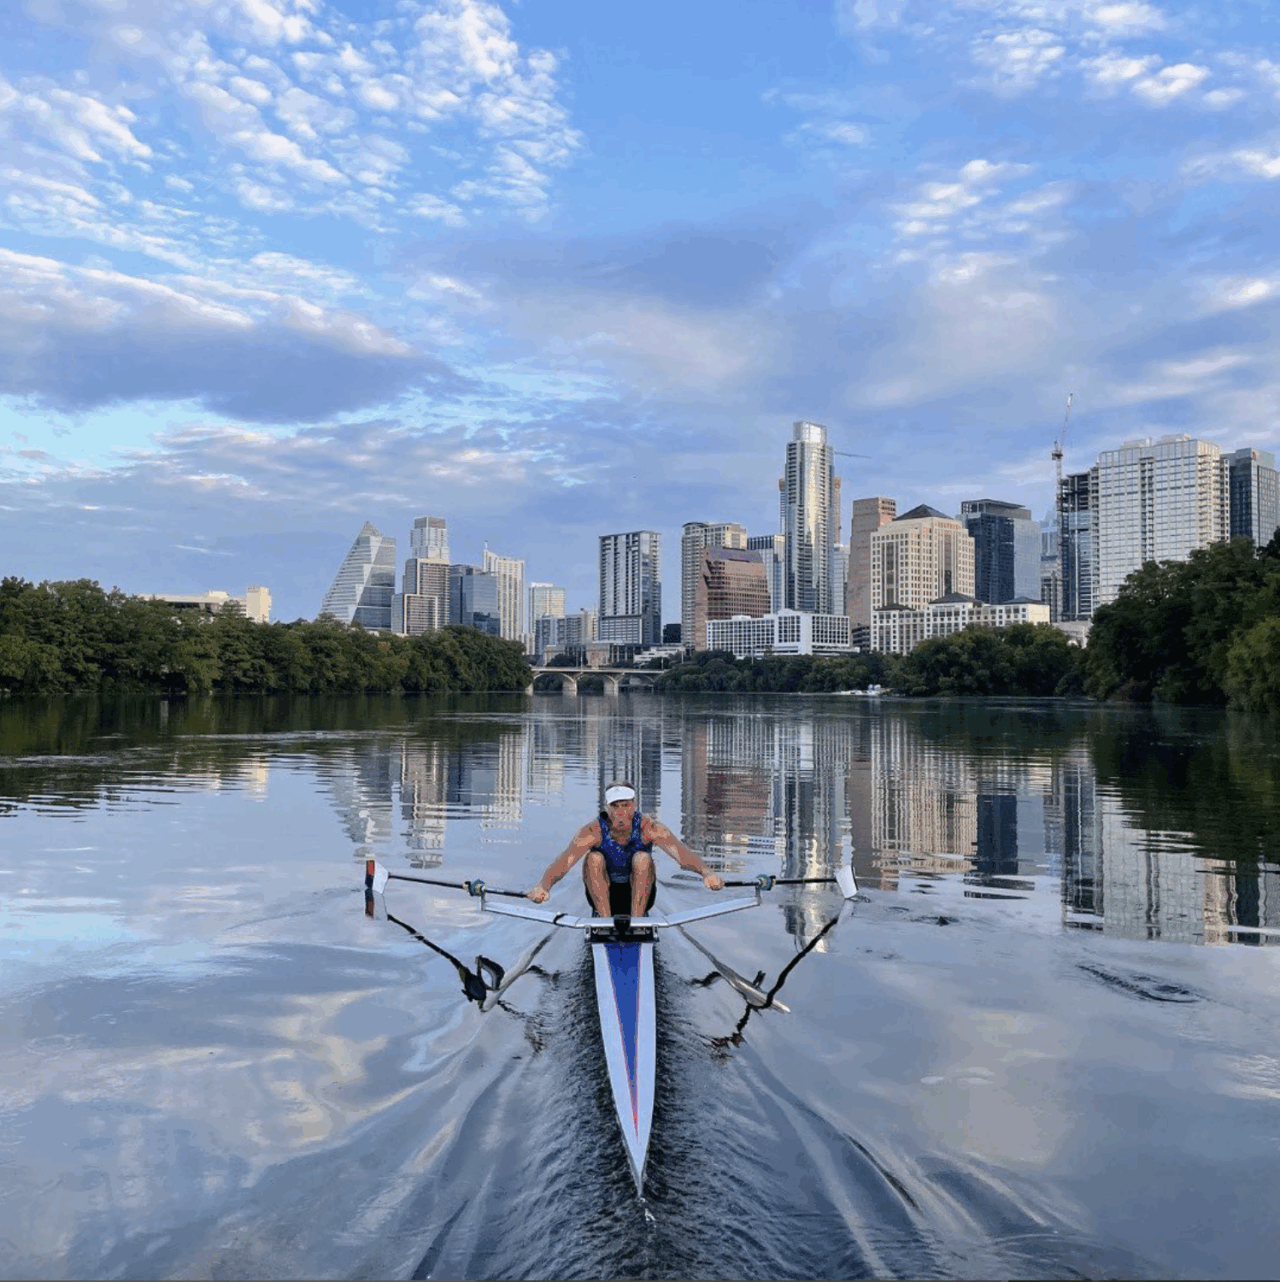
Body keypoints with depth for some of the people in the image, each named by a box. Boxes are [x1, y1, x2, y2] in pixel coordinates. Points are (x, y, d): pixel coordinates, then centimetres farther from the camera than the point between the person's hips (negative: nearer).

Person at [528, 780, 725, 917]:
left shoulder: (649, 828, -19)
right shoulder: (593, 831, -19)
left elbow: (681, 852, -35)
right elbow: (565, 859, -34)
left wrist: (705, 872, -56)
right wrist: (543, 885, -55)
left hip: (639, 895, 0)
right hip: (602, 896, 1)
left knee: (642, 858, -28)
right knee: (594, 858, -27)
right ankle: (605, 918, -24)